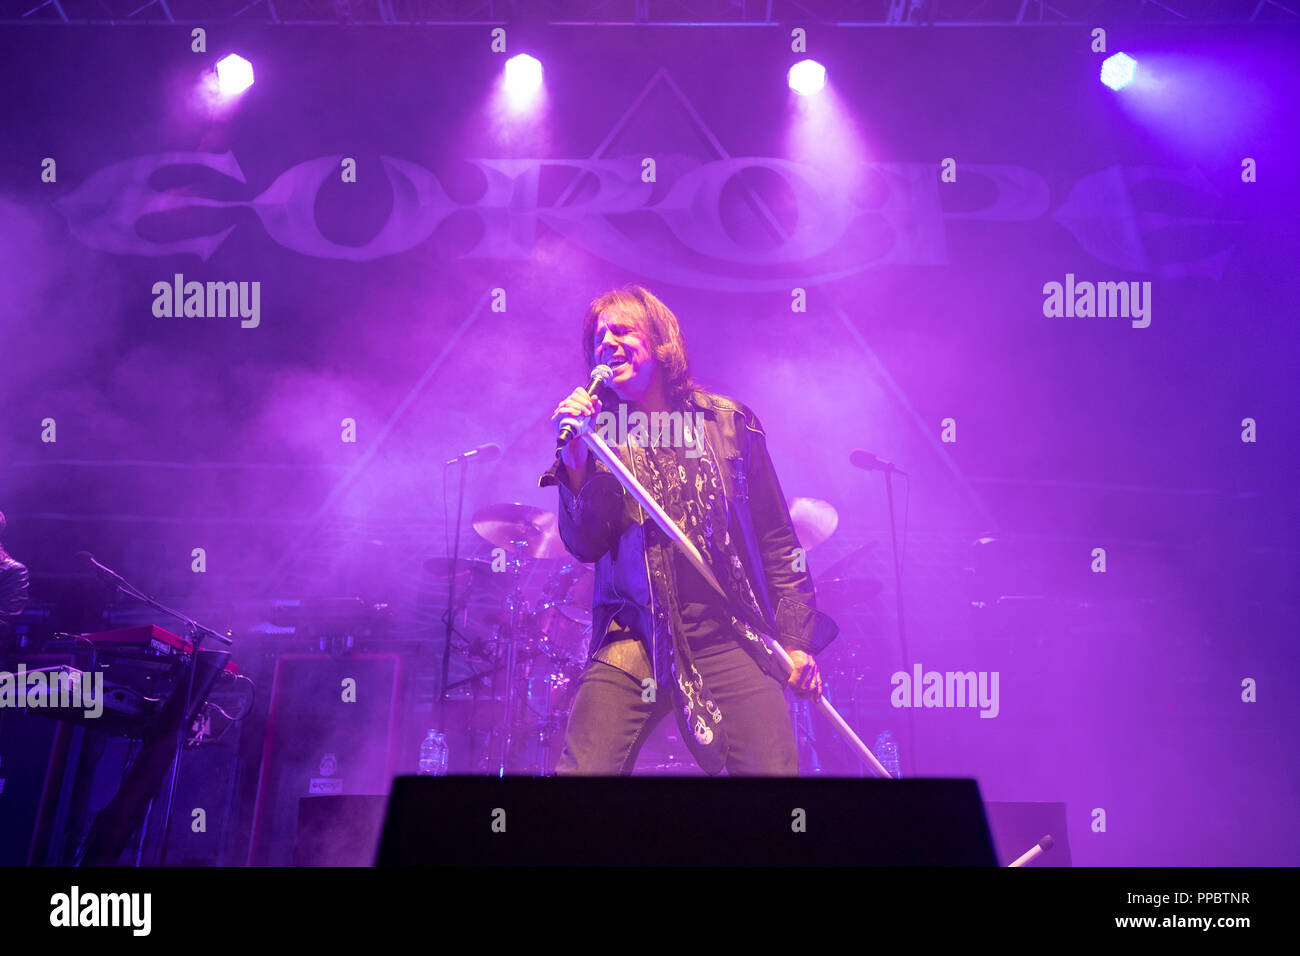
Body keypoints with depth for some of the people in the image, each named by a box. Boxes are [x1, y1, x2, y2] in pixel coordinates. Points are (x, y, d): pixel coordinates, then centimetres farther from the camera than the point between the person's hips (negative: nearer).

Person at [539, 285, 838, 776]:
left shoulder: (728, 422, 8)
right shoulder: (598, 433, 8)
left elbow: (777, 538, 10)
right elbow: (585, 546, -1)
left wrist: (796, 637, 3)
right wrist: (574, 455, -13)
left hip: (731, 639, 0)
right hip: (631, 639, 0)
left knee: (773, 770, -10)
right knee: (582, 771, -13)